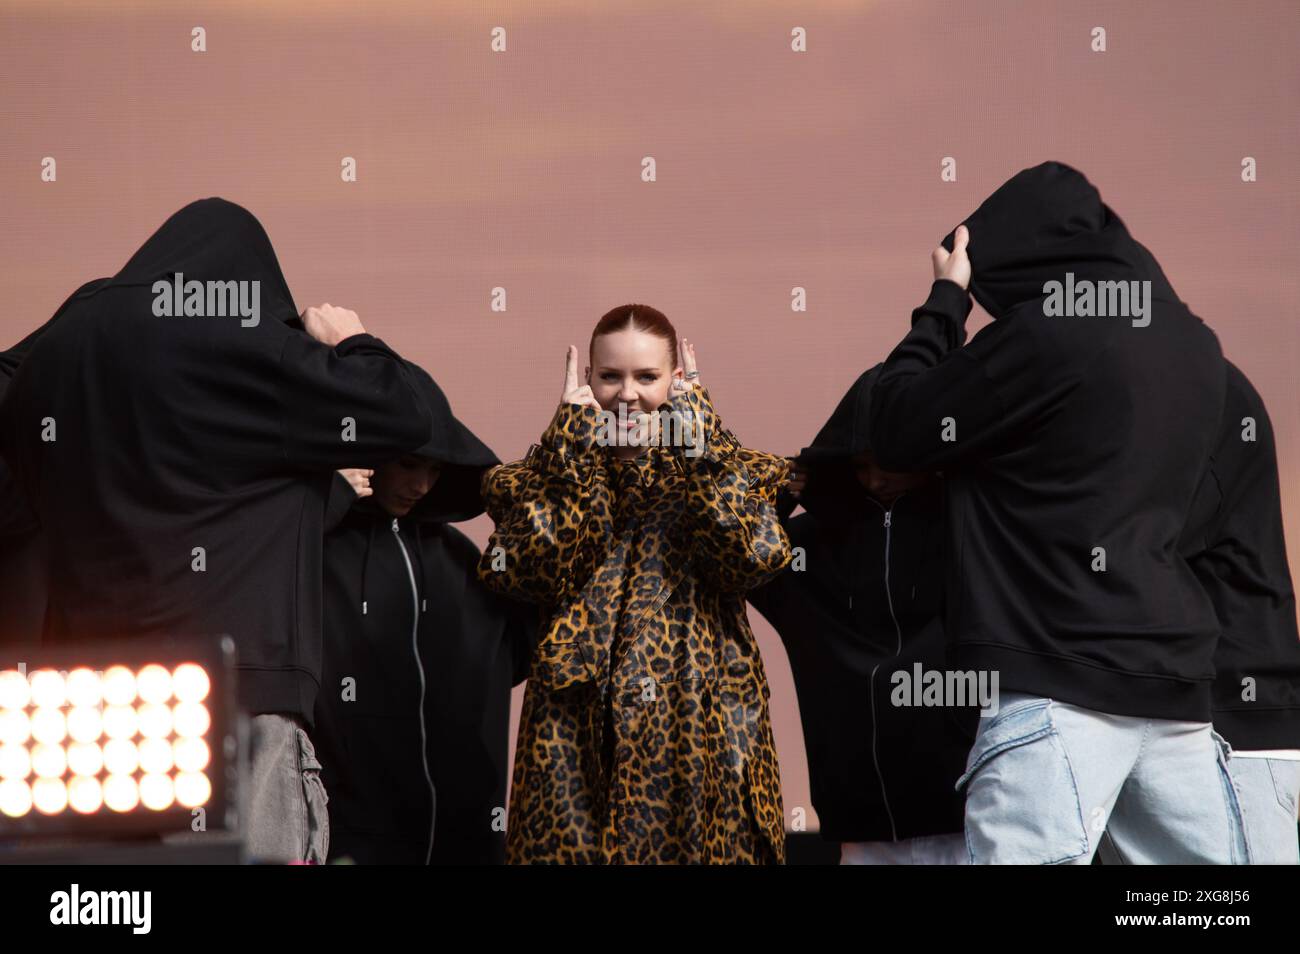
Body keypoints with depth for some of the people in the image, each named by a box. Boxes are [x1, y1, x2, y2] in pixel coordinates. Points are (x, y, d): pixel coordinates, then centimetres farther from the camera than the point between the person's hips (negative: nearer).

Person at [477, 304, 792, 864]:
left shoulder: (722, 467, 5)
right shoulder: (554, 470, 7)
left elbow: (756, 556, -16)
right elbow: (528, 571, -13)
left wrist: (696, 436, -11)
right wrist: (574, 438, -9)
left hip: (699, 724, 0)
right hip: (582, 731, 1)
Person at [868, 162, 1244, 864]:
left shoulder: (1044, 333, -9)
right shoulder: (1190, 343, 15)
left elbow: (895, 431, 0)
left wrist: (947, 298, 11)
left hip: (1061, 689, -8)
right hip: (1174, 683, 8)